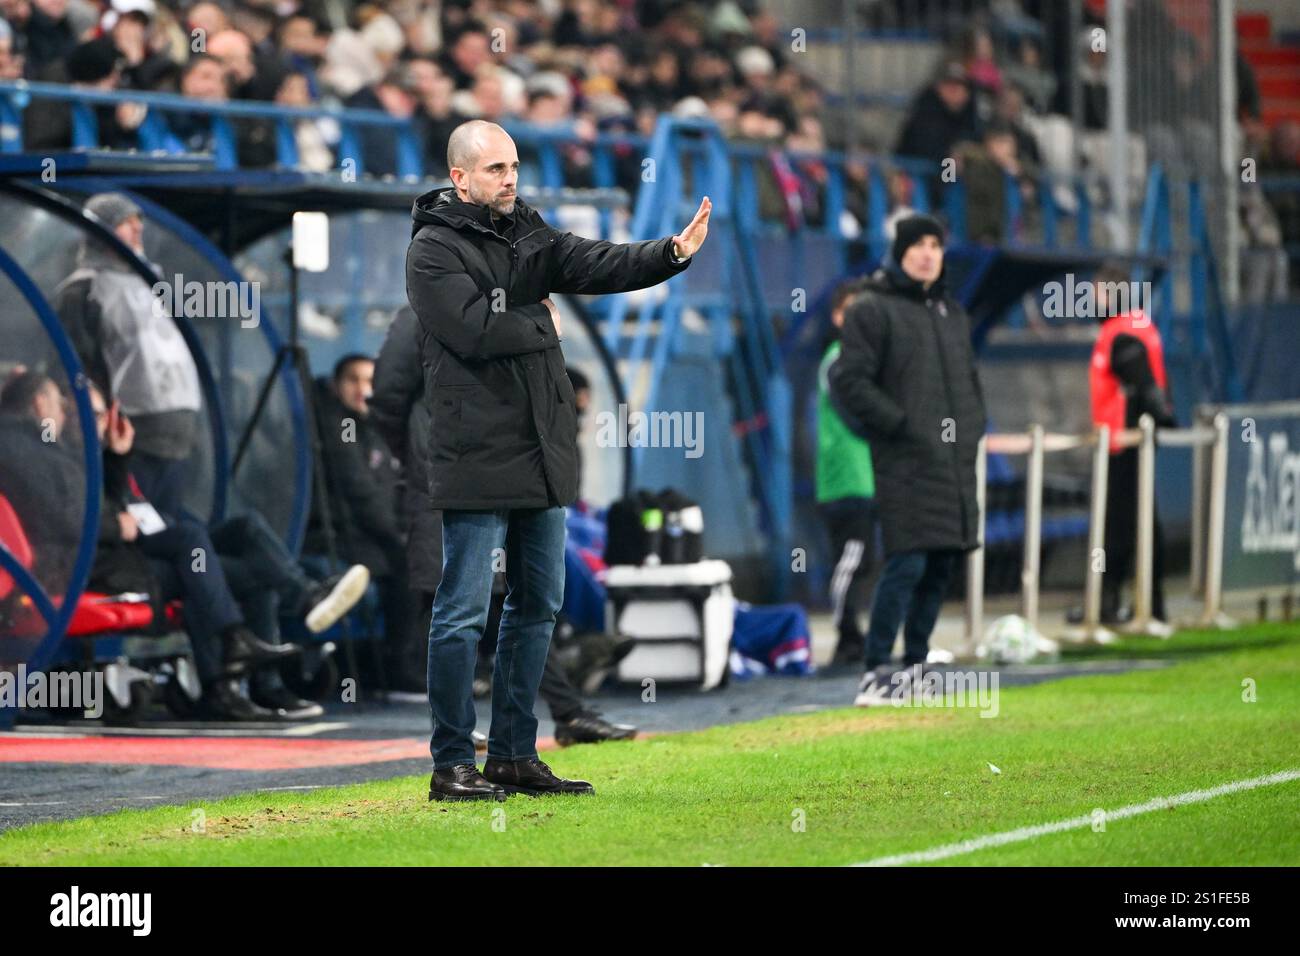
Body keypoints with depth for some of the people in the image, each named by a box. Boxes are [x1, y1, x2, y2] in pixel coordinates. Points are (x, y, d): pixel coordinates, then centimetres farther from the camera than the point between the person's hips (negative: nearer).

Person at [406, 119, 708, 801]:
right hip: (476, 458, -8)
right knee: (463, 612, -5)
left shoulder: (527, 235, 12)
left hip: (541, 456, 8)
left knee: (537, 606, 12)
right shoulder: (433, 251, -8)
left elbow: (598, 265, -2)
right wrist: (541, 325, -4)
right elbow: (475, 330, -20)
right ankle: (452, 765, 0)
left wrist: (674, 253, -18)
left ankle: (514, 756, 21)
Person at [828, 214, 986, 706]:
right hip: (905, 462, -7)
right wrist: (901, 424, -14)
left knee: (941, 565, 7)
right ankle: (875, 670, -11)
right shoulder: (873, 310, -3)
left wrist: (972, 429, 13)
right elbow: (850, 380, -10)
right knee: (906, 564, -14)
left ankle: (915, 663, 15)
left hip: (954, 463, 7)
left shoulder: (952, 312, 20)